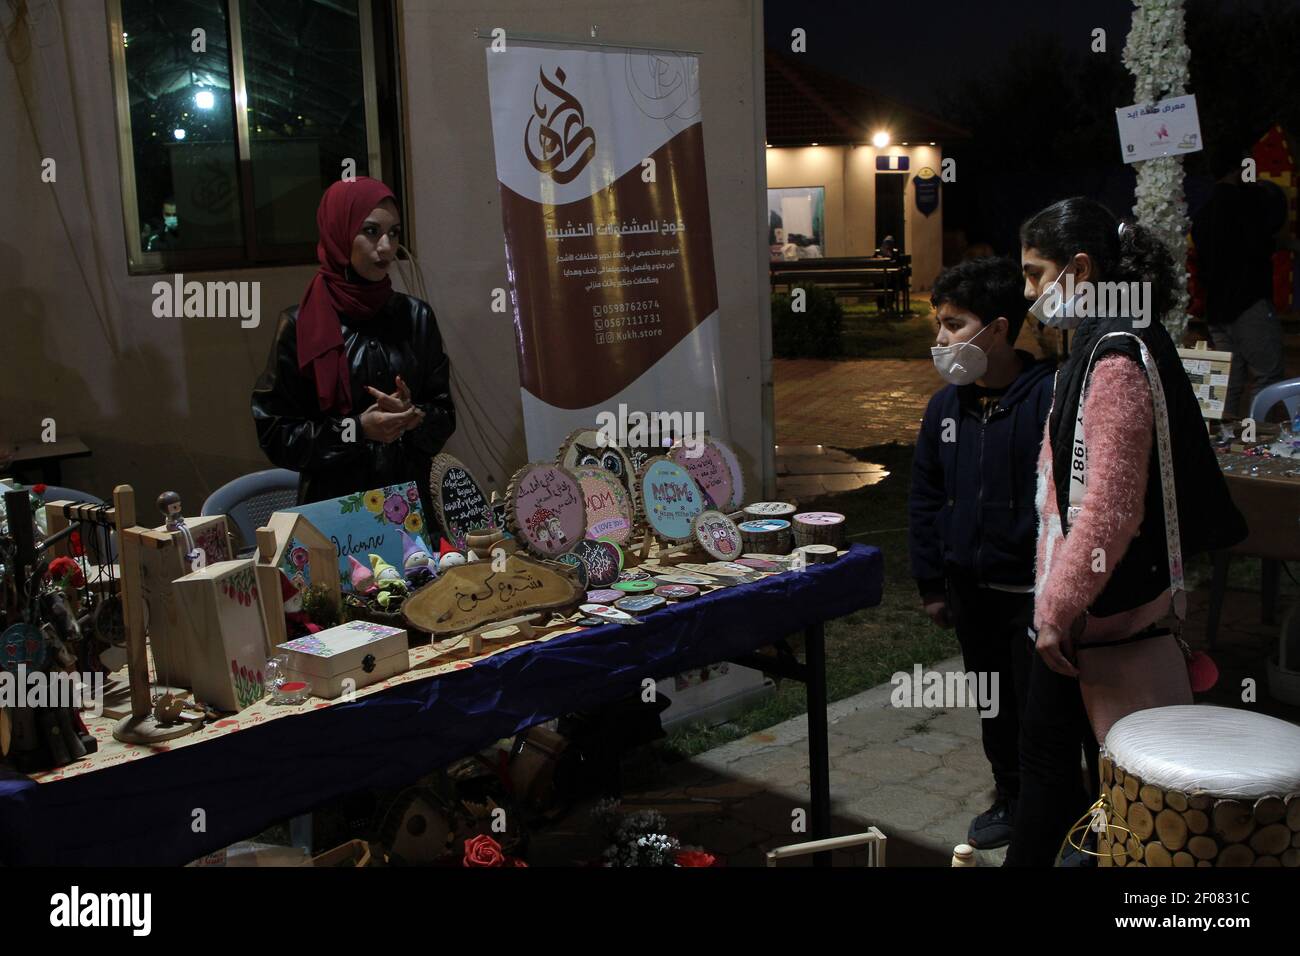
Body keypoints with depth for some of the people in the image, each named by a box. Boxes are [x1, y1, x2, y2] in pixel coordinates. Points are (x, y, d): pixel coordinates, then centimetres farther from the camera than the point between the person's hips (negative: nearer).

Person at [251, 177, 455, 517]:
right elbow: (275, 433, -7)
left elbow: (444, 418, 5)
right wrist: (357, 429, -19)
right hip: (332, 505, -3)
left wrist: (413, 416, -16)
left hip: (410, 501, 3)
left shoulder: (415, 317, 2)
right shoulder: (300, 326, -6)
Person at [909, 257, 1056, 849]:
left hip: (1032, 592, -6)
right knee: (993, 703, 20)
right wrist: (931, 584, 10)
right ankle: (1011, 799, 38)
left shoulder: (1048, 398, -18)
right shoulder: (946, 405, 3)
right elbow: (924, 499, 10)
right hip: (969, 589, 6)